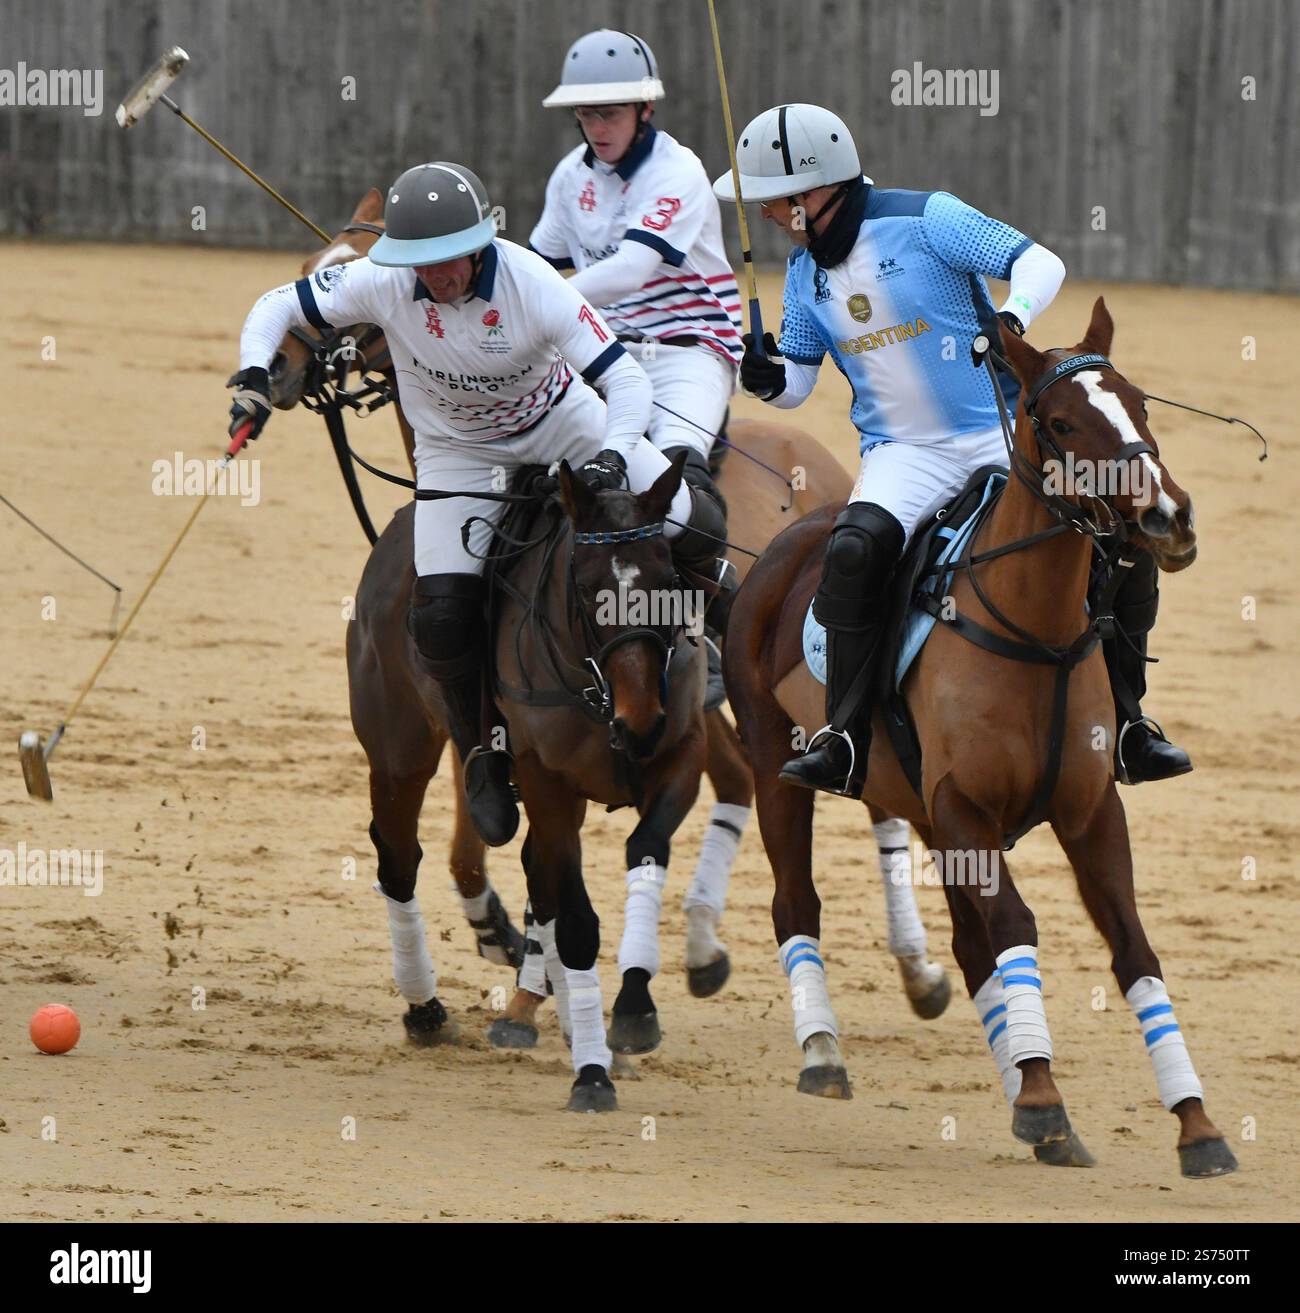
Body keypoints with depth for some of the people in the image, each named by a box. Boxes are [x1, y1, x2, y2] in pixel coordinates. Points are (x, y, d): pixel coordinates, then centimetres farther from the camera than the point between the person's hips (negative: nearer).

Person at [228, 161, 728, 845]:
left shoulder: (533, 287, -31)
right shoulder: (383, 282, -26)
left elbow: (626, 378, -31)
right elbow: (277, 308, -13)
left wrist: (614, 454, -50)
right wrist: (253, 378, -32)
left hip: (564, 428, 0)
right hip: (458, 453, 0)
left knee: (695, 531, -10)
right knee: (442, 617, -18)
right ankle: (485, 752, 9)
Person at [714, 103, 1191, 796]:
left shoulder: (924, 219, -10)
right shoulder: (805, 271, 7)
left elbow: (1039, 263, -16)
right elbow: (796, 379, 13)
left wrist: (1012, 318, -36)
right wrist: (768, 376, -11)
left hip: (1005, 434, -2)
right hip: (903, 453, 2)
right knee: (852, 550, -29)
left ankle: (1127, 727, 2)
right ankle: (844, 743, -25)